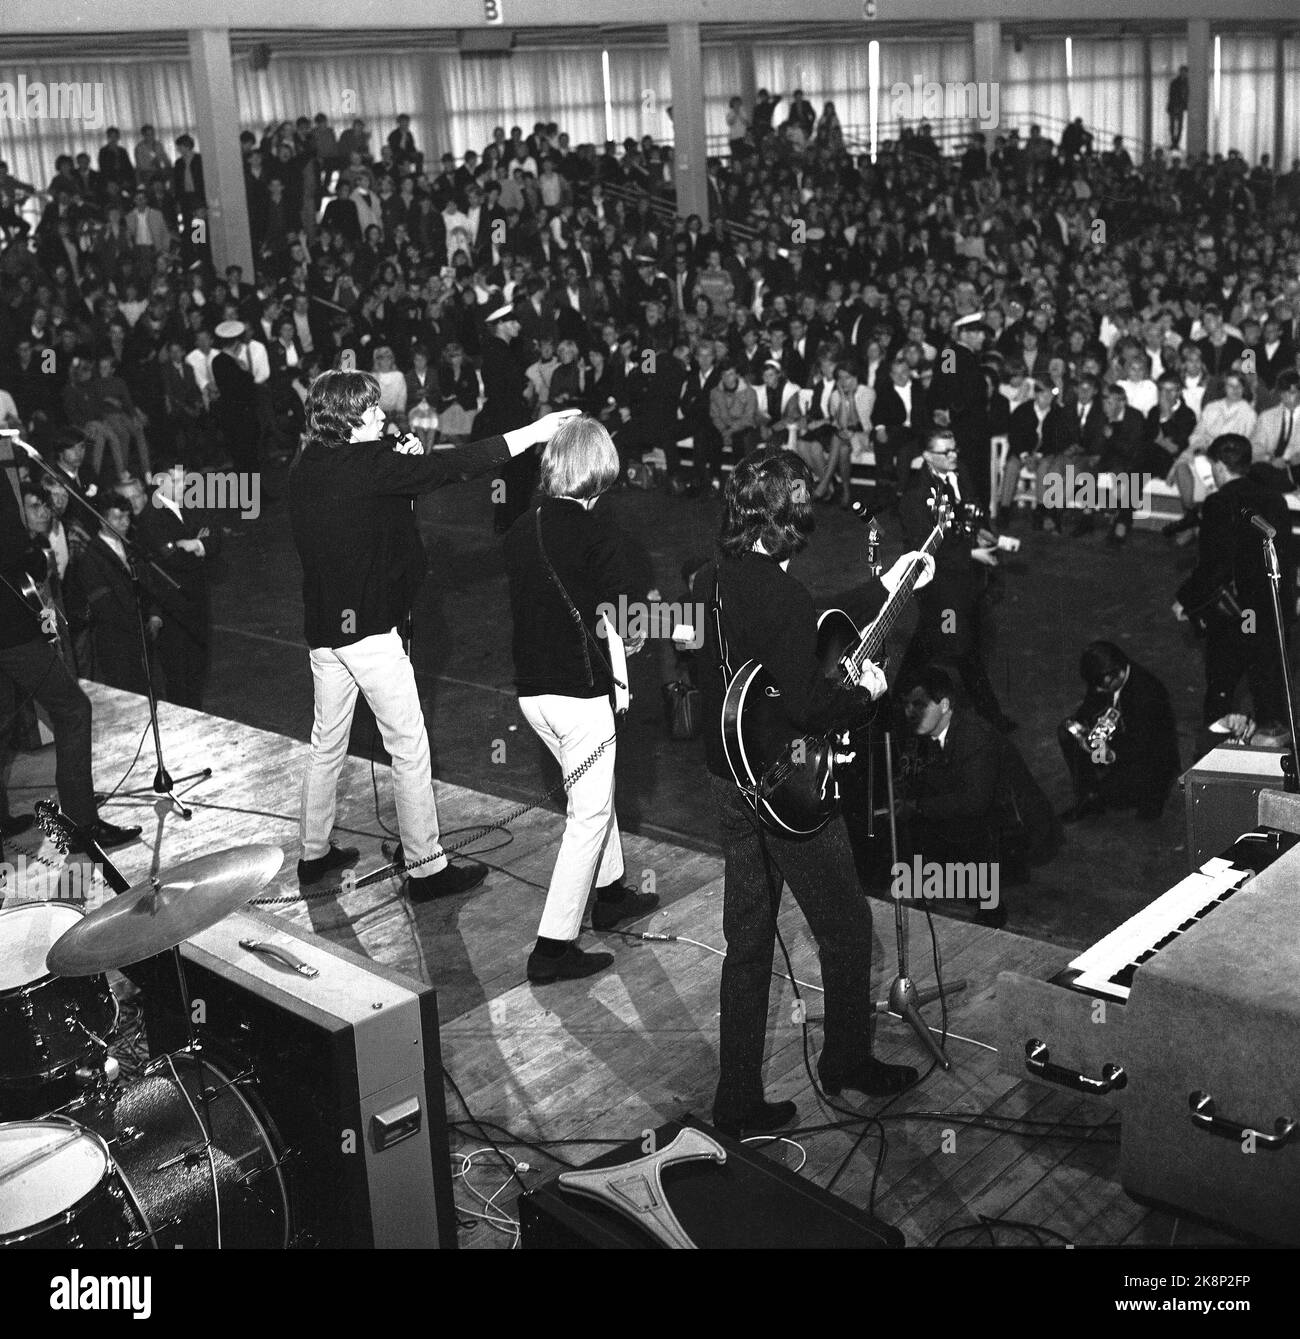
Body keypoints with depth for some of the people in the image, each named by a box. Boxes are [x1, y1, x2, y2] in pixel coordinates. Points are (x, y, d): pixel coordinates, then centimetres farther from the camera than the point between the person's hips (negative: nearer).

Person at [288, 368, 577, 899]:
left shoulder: (304, 469, 6)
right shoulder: (365, 464, -17)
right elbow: (453, 465, -20)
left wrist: (405, 467, 5)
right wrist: (532, 433, -17)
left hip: (323, 627, 8)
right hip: (371, 626, -8)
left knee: (327, 743, 19)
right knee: (409, 749, 1)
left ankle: (314, 852, 30)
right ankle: (426, 867, 7)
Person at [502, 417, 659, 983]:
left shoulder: (521, 528, 4)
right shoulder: (593, 527, -15)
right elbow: (626, 608, -19)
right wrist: (629, 640, 3)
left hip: (530, 687, 7)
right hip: (581, 691, -7)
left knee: (594, 789, 27)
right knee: (589, 813, 3)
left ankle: (609, 891, 42)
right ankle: (553, 946, 4)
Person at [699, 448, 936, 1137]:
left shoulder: (715, 578, 4)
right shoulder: (781, 595, -25)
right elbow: (806, 706, -29)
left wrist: (884, 588, 17)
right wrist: (865, 692, -9)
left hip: (727, 777, 9)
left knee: (748, 939, 15)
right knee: (846, 927, 14)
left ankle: (737, 1099, 21)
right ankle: (847, 1061, 34)